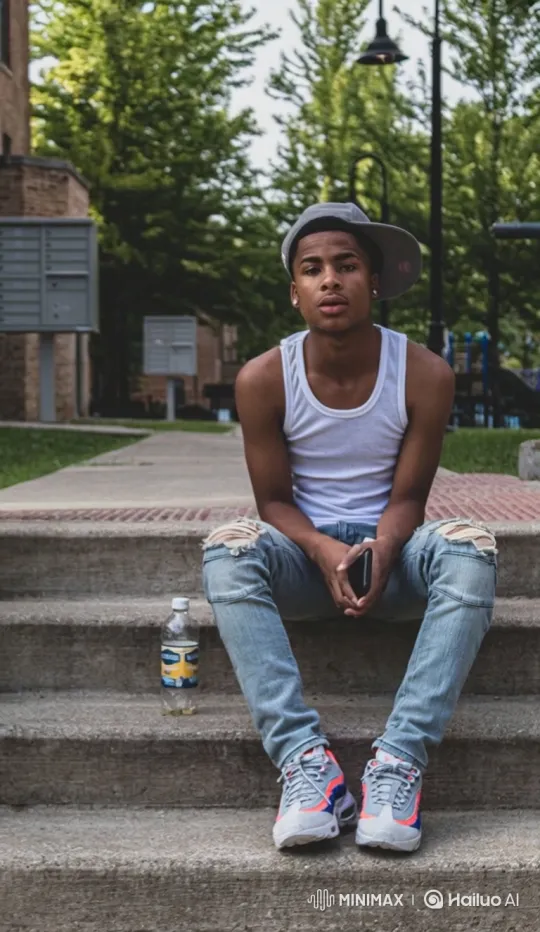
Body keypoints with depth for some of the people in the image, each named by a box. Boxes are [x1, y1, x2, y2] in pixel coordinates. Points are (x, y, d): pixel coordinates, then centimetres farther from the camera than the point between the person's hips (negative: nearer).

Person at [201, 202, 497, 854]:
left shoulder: (424, 375, -9)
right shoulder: (263, 379, -8)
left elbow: (407, 498, -6)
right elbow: (274, 500, -4)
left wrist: (381, 553, -28)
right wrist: (325, 551, -25)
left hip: (389, 546, 0)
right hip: (304, 549, 0)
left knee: (468, 549, -32)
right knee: (229, 549, -32)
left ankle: (400, 759, -37)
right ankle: (304, 761, -39)